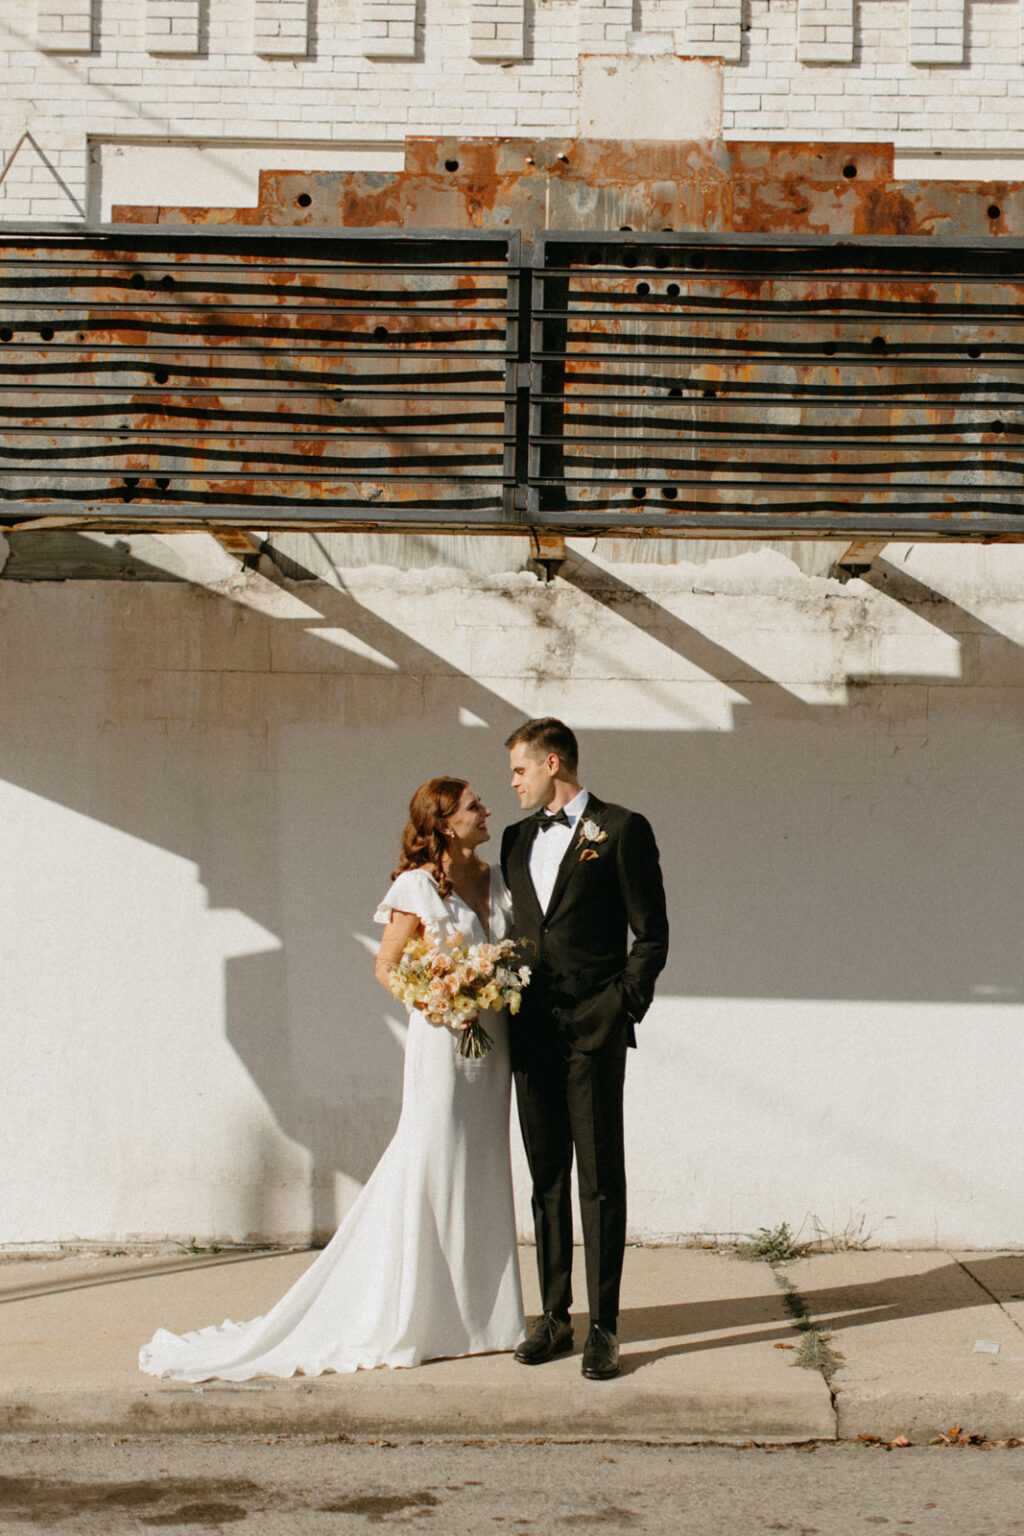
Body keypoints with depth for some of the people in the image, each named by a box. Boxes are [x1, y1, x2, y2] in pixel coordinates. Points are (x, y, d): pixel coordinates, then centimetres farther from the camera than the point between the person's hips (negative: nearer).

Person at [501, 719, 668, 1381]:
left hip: (594, 1029, -6)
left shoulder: (622, 830, -2)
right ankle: (554, 1317, 16)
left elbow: (651, 935, -3)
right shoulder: (517, 839, 17)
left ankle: (605, 1327, 1)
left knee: (600, 1179, -3)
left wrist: (624, 1007, -9)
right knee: (546, 1177, 9)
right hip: (532, 1030, 6)